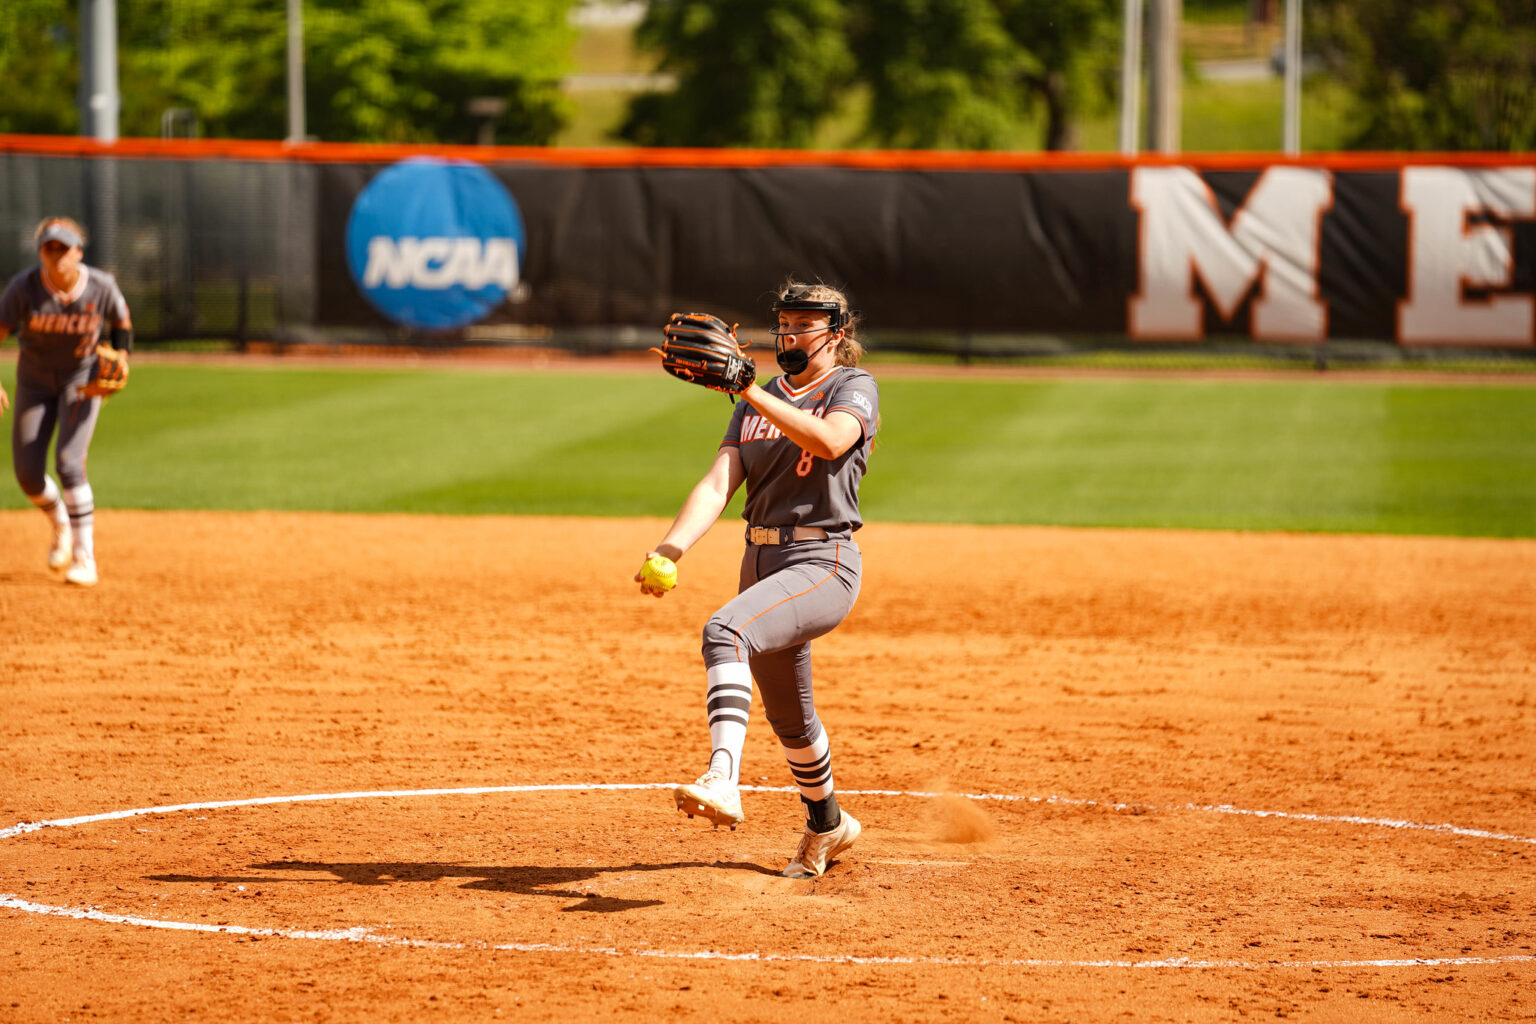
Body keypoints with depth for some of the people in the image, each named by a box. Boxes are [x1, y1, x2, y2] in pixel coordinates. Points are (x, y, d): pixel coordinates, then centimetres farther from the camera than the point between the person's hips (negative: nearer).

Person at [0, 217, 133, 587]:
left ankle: (84, 559, -11)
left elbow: (121, 321, 3)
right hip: (35, 381, 2)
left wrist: (121, 356, -15)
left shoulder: (101, 286, -17)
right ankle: (61, 525, 31)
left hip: (83, 377, -2)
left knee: (69, 463, -18)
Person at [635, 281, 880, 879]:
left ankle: (722, 781, -49)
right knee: (787, 714, 18)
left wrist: (748, 390, -31)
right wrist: (672, 548, -16)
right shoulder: (756, 404, 15)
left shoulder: (853, 387, -3)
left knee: (725, 631, -34)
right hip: (761, 560, 8)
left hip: (823, 565, -8)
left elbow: (830, 440, -27)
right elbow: (720, 482, 2)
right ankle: (828, 825, 42)